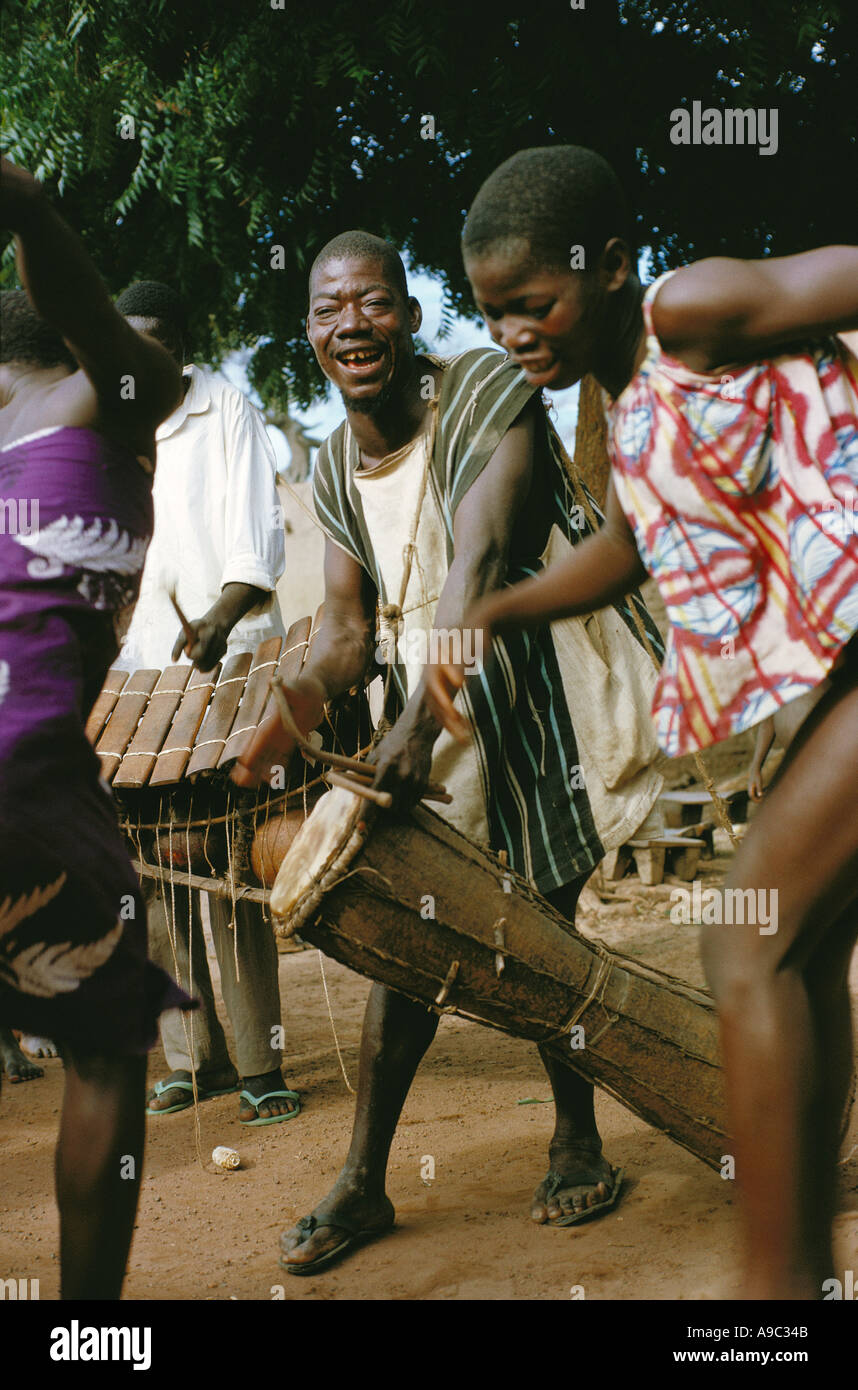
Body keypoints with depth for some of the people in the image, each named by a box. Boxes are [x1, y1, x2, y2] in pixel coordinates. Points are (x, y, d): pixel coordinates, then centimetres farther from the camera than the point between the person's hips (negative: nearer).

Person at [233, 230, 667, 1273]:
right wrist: (286, 717, -19)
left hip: (533, 690, -5)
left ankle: (577, 1144, 19)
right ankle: (362, 1181, 7)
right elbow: (347, 632, 3)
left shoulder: (489, 391, -15)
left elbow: (478, 560, -27)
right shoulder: (335, 471, 4)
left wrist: (420, 720, -37)